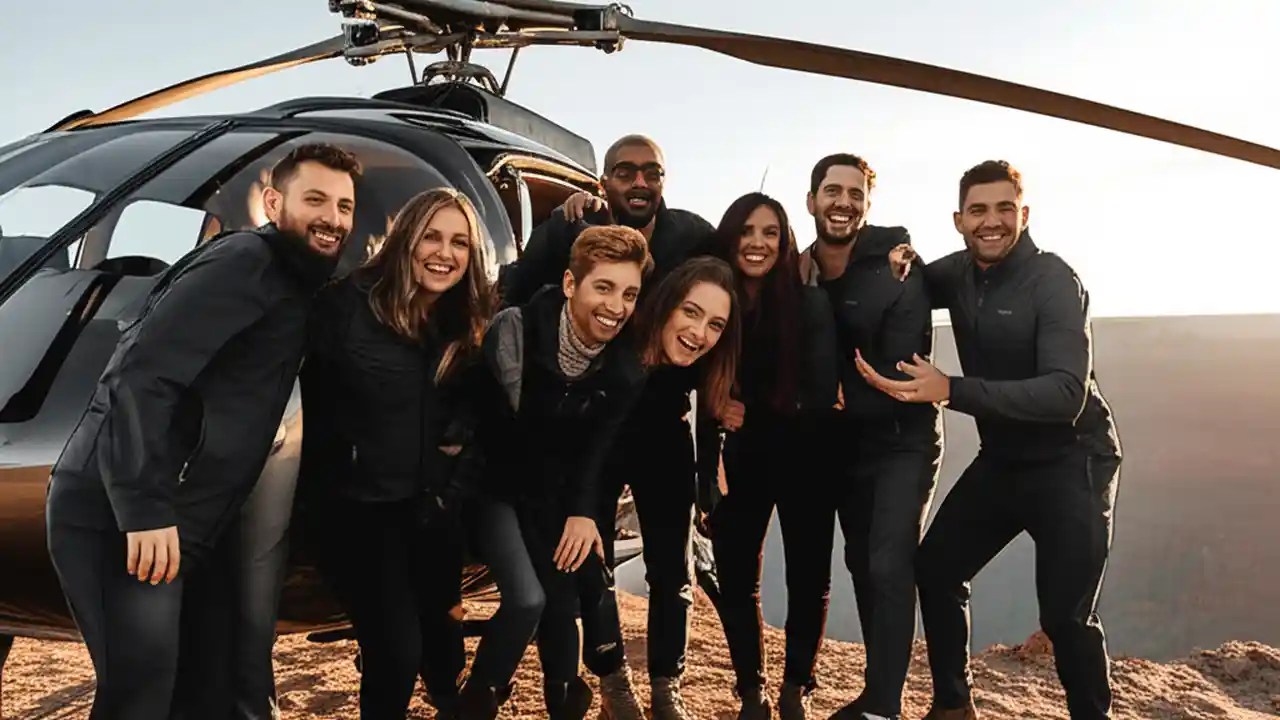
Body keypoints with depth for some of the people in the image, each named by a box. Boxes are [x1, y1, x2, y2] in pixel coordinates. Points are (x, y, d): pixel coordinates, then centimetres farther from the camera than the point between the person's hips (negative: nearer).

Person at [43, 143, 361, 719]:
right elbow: (140, 373, -24)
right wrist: (145, 509, -28)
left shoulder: (294, 287, 16)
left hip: (175, 523, 10)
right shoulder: (244, 261, -13)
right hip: (121, 519, -9)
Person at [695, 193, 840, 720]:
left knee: (809, 579, 6)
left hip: (802, 462, -1)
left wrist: (750, 413, -17)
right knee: (735, 580, 5)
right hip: (738, 463, 1)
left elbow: (820, 398, -12)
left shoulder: (811, 303, -11)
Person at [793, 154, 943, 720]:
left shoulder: (898, 274, -19)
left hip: (901, 440, -6)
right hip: (844, 443, 6)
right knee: (862, 563, 13)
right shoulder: (798, 272, -3)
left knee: (889, 564, -15)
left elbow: (900, 377, -21)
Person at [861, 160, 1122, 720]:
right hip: (1001, 459, 6)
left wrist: (951, 391, -39)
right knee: (935, 568, 6)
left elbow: (1066, 394, -30)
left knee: (1065, 614, -10)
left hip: (1071, 462, -6)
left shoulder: (1053, 281, -20)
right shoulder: (958, 272, -1)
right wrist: (897, 272, -10)